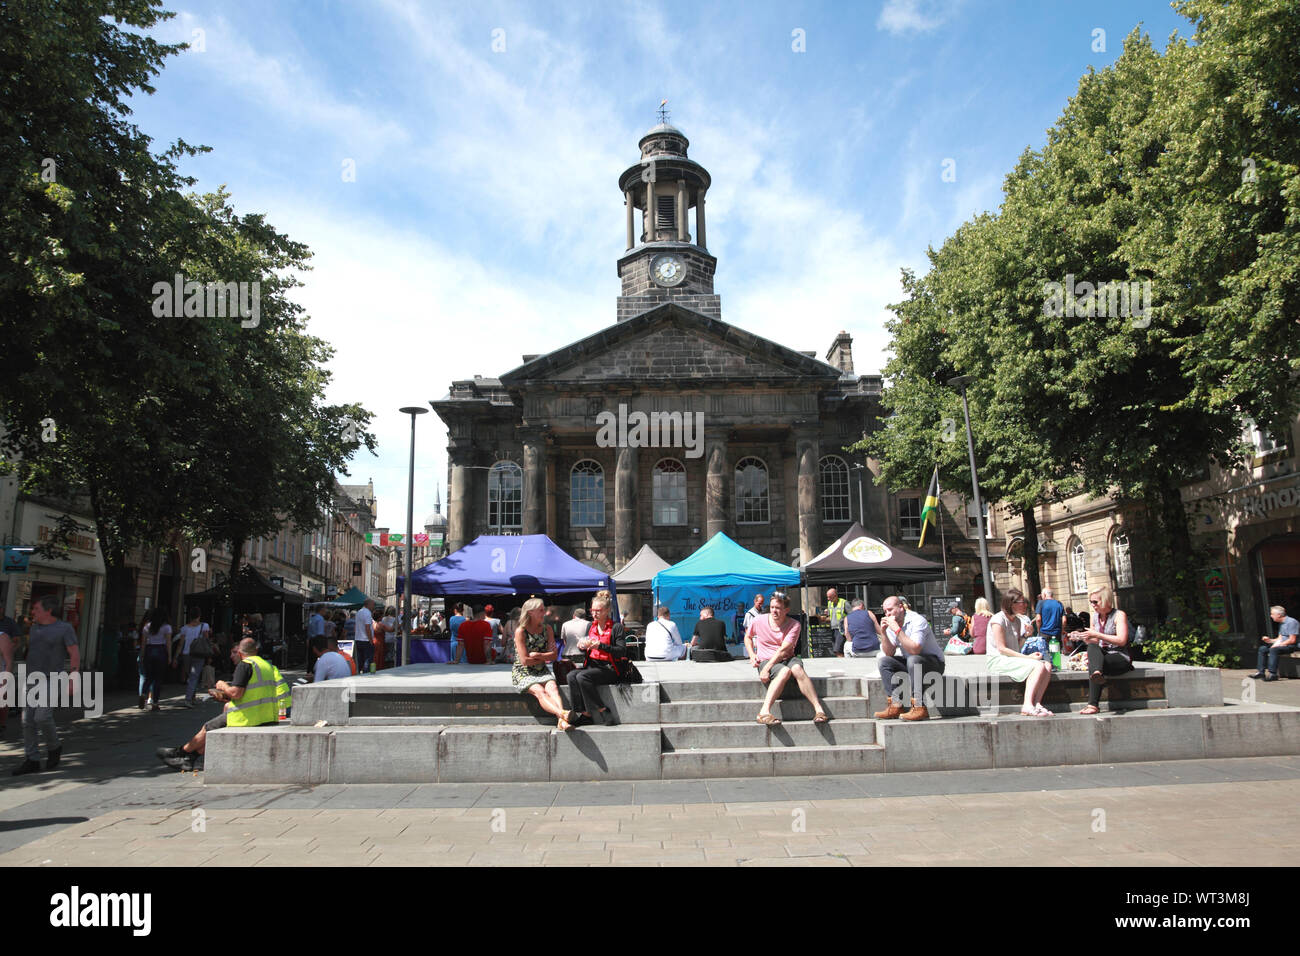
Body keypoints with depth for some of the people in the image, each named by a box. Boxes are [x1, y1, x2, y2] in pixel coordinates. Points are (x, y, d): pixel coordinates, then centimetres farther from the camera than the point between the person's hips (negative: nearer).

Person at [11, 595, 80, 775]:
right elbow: (31, 651, 22)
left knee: (42, 716, -17)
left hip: (51, 680, -6)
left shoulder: (64, 628, -5)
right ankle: (32, 760, 8)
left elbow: (75, 654, -8)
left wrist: (73, 676, -17)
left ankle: (54, 748, 8)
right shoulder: (34, 627, 13)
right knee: (28, 720, 1)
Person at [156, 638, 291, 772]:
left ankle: (180, 752, 29)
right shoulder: (267, 664, 15)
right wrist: (224, 697, 23)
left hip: (248, 718, -8)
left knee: (208, 728, 10)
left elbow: (236, 693, -19)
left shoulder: (245, 665, -11)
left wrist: (223, 686, 1)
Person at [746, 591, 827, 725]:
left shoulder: (794, 625, -4)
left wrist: (767, 668, -23)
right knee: (785, 671, -37)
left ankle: (819, 709, -40)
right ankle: (764, 712, -50)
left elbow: (783, 650, -14)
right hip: (765, 661, -1)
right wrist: (752, 655, 6)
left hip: (787, 659, 1)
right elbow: (748, 637, 23)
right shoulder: (760, 621, 3)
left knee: (797, 668, -37)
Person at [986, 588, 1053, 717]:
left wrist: (1027, 634, 0)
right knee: (1038, 666, -26)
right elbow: (1002, 649, -17)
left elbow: (1017, 647, 16)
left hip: (1013, 659, 8)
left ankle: (1036, 704, -20)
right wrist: (1028, 657, -19)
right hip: (998, 661, -8)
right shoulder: (998, 619, -11)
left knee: (1047, 666, -11)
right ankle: (1027, 706, -32)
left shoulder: (1017, 620, 15)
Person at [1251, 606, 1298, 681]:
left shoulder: (1291, 622, -14)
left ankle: (1273, 674, -36)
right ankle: (1260, 671, -7)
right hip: (1282, 644, 10)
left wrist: (1279, 644, -17)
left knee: (1273, 650, -32)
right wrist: (1270, 640, 4)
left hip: (1291, 646, -10)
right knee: (1262, 648, -1)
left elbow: (1292, 640, -19)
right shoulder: (1281, 623, 17)